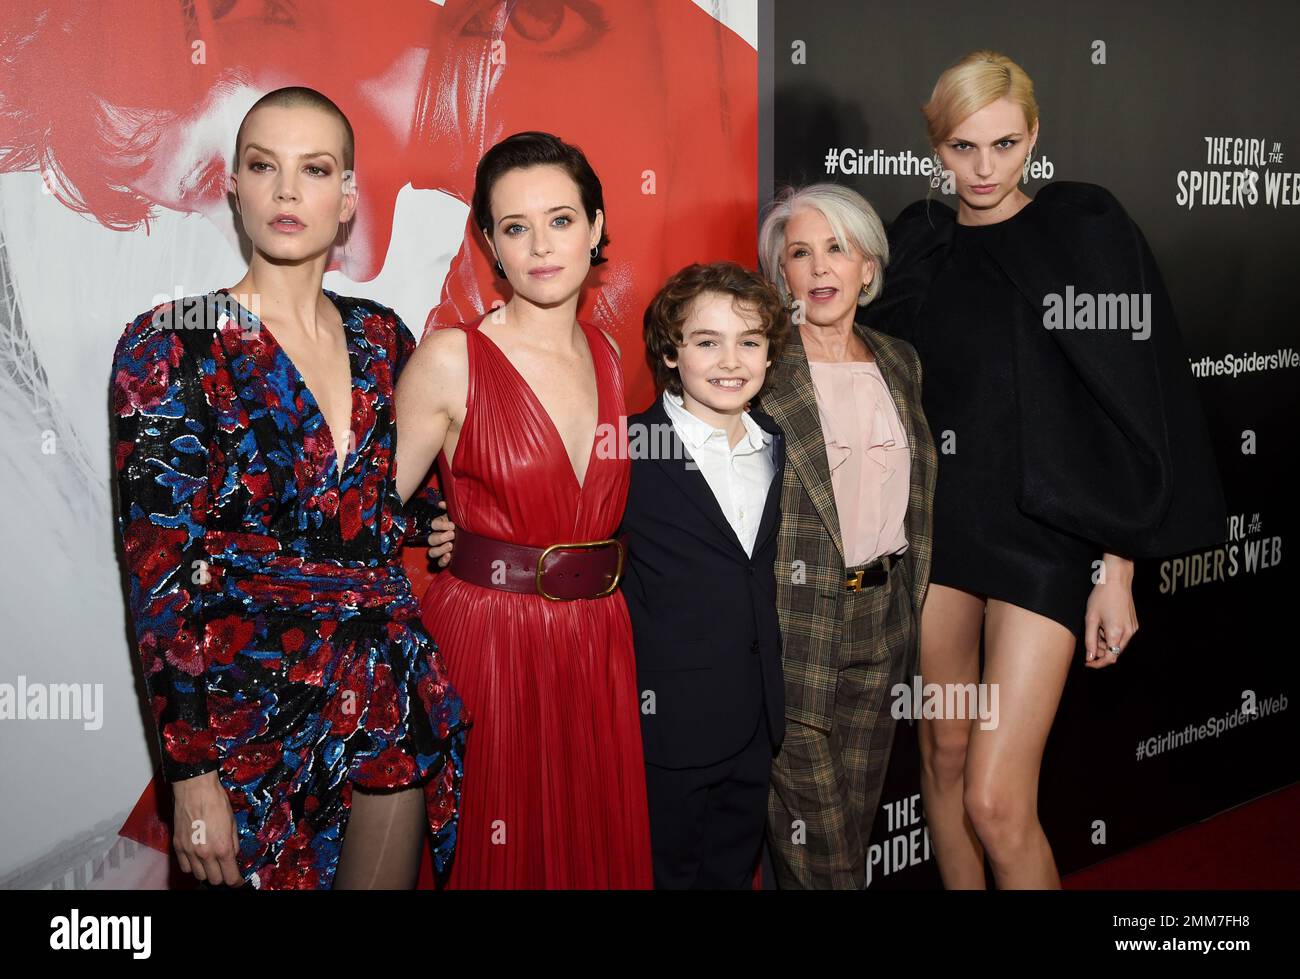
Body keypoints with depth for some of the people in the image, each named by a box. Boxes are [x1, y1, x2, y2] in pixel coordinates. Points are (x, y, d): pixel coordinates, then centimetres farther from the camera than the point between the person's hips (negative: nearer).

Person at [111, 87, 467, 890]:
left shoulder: (381, 335, 5)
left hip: (395, 695, 5)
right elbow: (159, 570, -12)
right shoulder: (172, 344, -10)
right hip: (256, 709, -4)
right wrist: (192, 772, -14)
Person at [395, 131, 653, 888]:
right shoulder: (451, 359, -9)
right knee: (493, 855, 8)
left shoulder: (612, 356, 6)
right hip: (486, 645, -4)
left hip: (597, 647, 5)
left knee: (595, 846, 16)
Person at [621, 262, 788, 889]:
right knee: (667, 871, 12)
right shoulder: (631, 449, -14)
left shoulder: (777, 448, 6)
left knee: (734, 868, 20)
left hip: (756, 721, 6)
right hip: (669, 721, -5)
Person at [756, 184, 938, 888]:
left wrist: (908, 597, 15)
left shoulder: (899, 361, 10)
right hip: (794, 623, -5)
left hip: (882, 619, 5)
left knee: (858, 822, 15)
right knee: (814, 836, 1)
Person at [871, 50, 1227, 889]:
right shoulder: (919, 245, 7)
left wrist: (1117, 574, -10)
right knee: (943, 754, 14)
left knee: (998, 802, -9)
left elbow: (1132, 408, -7)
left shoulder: (1087, 232, -5)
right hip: (935, 527, 5)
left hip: (1044, 536, -4)